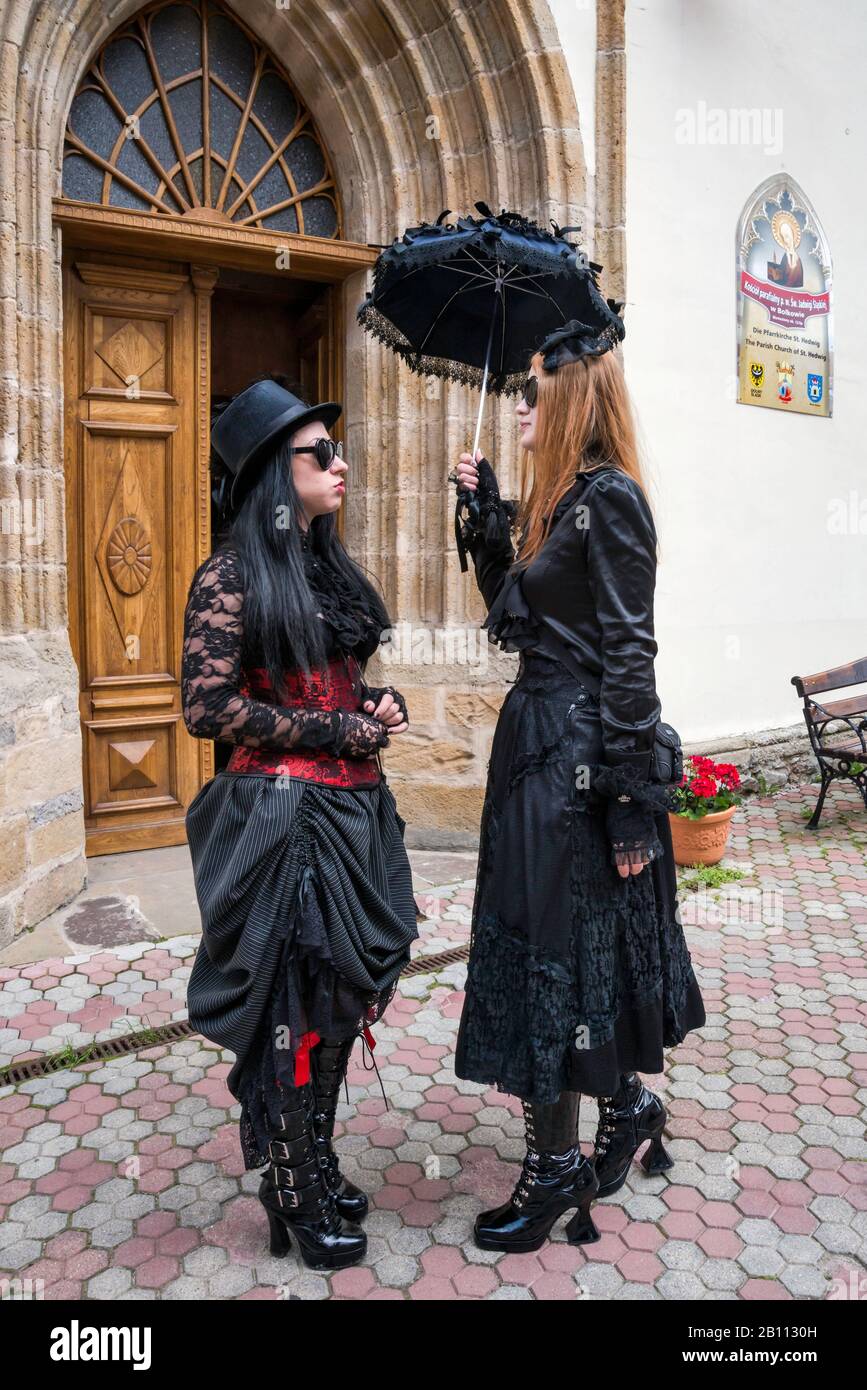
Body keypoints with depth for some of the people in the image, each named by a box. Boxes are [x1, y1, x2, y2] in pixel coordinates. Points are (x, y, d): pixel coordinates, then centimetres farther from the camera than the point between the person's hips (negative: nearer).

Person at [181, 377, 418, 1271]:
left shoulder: (329, 570, 12)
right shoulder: (233, 575, -10)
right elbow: (208, 708, -16)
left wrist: (380, 705, 1)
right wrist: (343, 732, -15)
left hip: (354, 809, 8)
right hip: (284, 815, -8)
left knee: (341, 995, 16)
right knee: (292, 1006, 4)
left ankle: (318, 1164, 35)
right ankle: (293, 1197, 24)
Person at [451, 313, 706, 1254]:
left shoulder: (610, 499, -14)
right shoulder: (555, 500, 13)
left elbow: (628, 654, -18)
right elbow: (511, 615, 16)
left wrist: (630, 802, -19)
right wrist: (486, 511, 9)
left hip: (580, 750, -9)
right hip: (538, 738, 9)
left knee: (558, 943, 2)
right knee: (545, 935, 18)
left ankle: (556, 1169, 21)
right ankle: (626, 1103, 38)